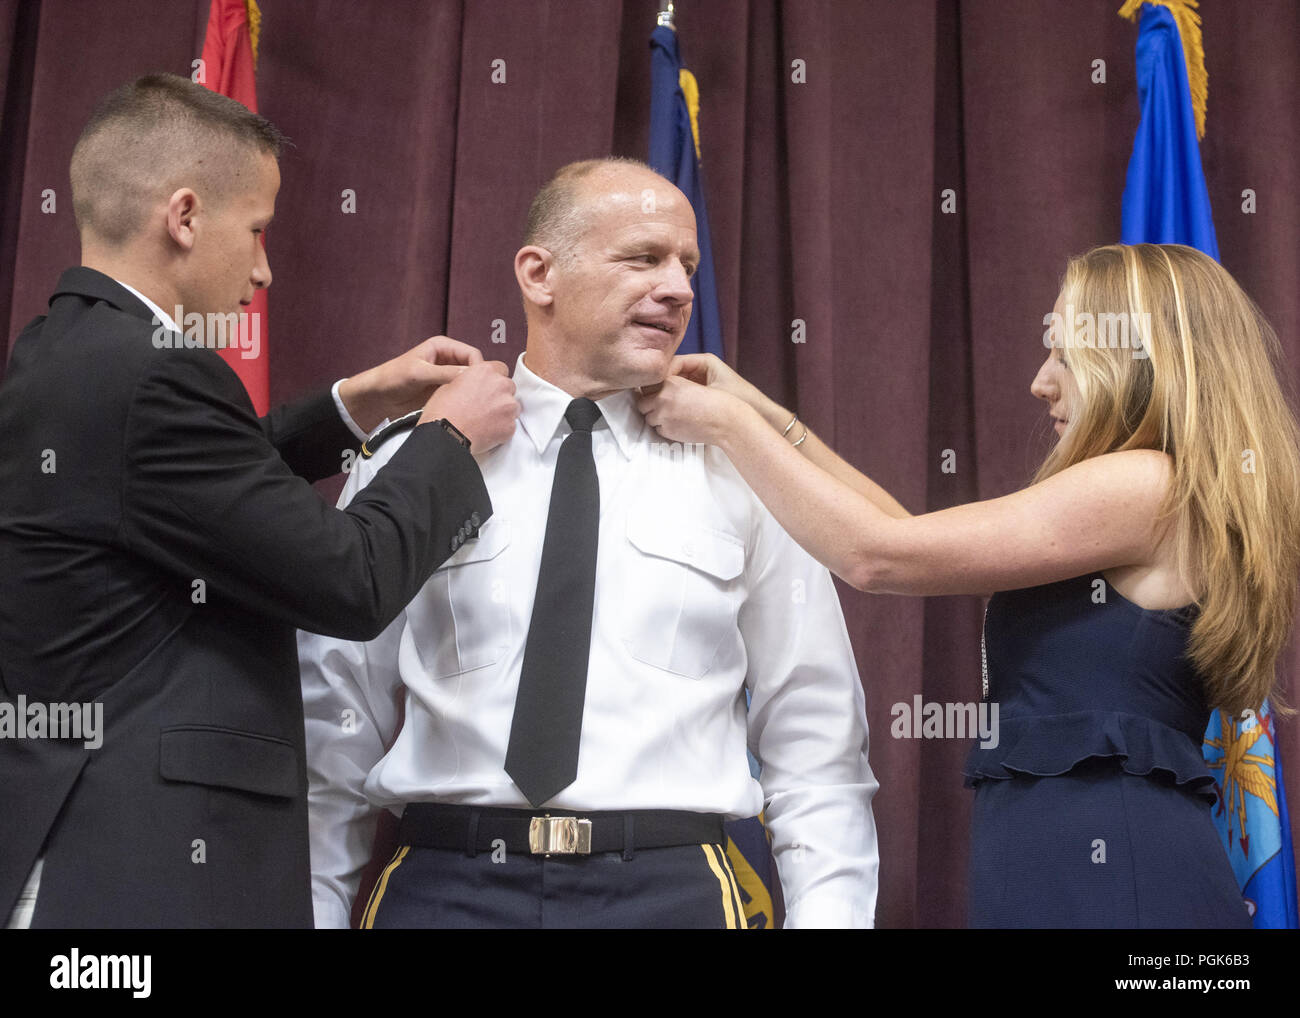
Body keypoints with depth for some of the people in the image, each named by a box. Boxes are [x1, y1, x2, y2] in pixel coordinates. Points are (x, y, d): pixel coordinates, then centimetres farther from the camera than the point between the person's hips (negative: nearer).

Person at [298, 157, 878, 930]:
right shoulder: (412, 459, 3)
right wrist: (314, 906, 2)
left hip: (671, 889, 1)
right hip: (444, 885, 0)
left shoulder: (740, 473, 4)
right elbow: (338, 719, 6)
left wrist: (830, 913, -4)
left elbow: (816, 745, 5)